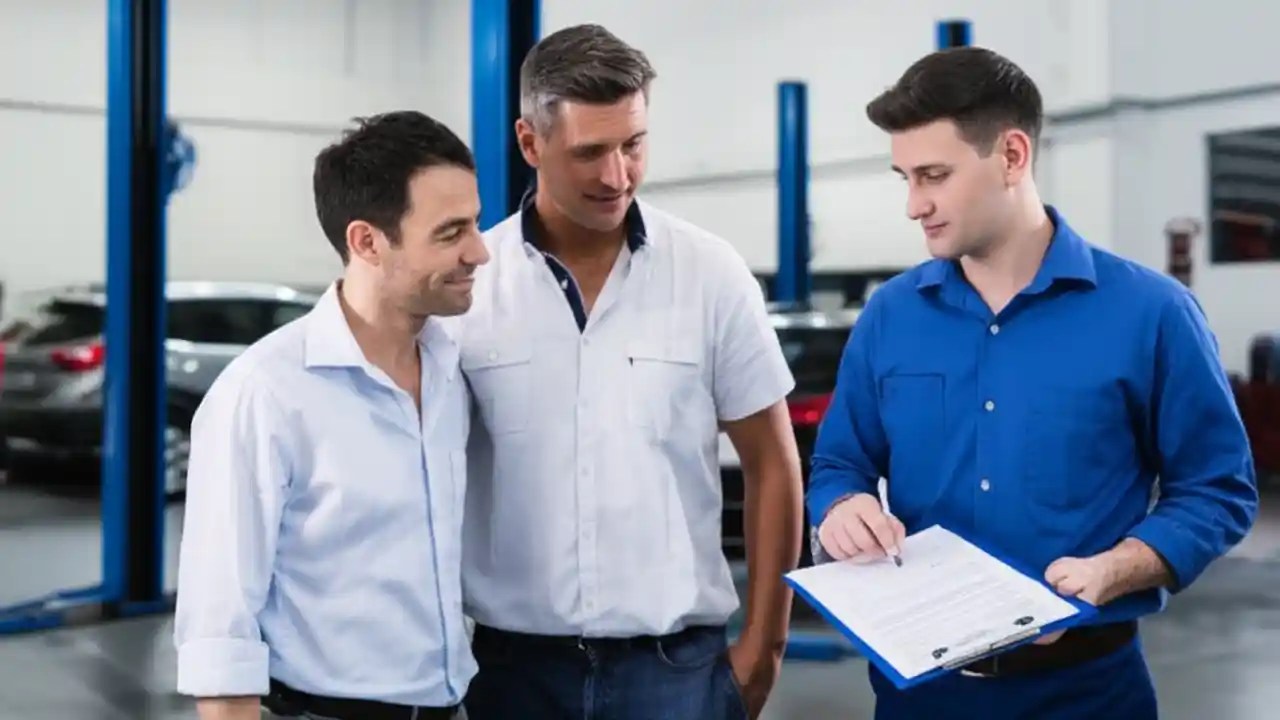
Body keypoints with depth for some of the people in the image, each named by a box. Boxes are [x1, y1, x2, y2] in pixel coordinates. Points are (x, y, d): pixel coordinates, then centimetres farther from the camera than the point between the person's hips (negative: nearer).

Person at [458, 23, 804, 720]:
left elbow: (771, 465, 3)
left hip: (676, 659, 0)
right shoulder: (465, 282, -4)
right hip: (515, 660, 1)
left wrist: (762, 644, 2)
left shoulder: (712, 274, -3)